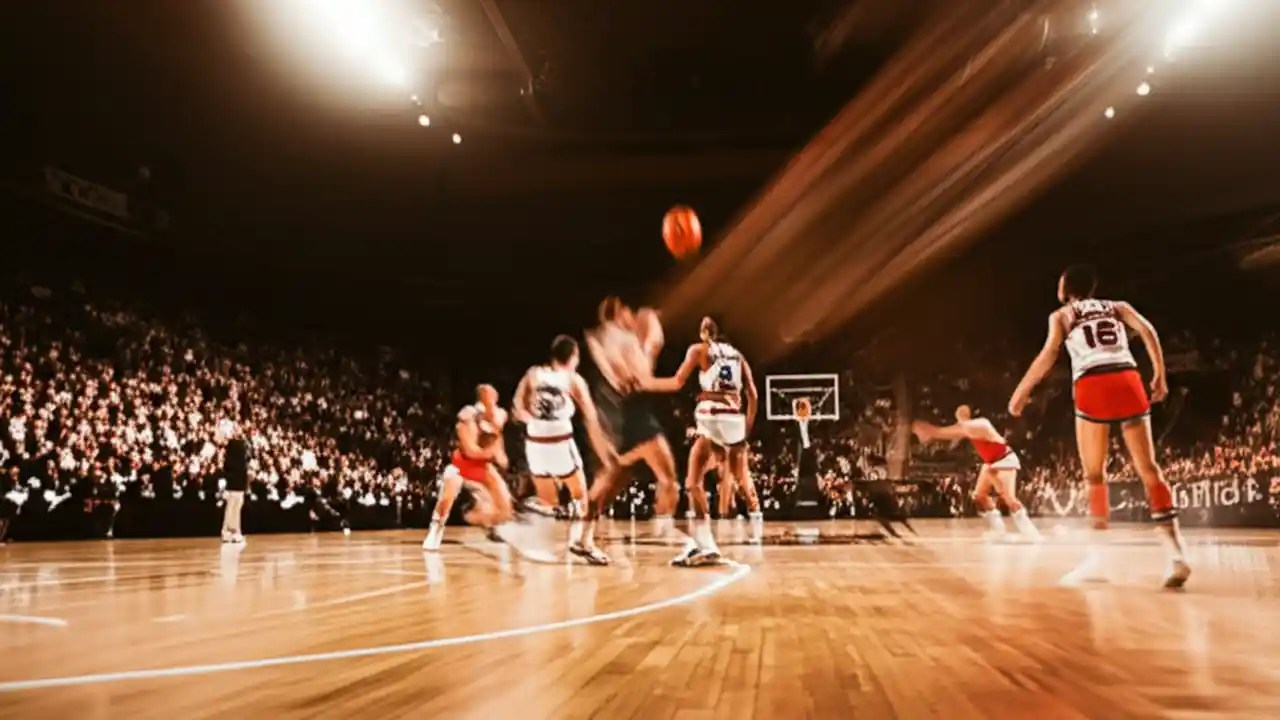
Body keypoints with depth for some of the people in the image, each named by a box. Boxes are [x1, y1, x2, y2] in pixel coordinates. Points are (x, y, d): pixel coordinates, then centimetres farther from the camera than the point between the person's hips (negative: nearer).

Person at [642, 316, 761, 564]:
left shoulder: (698, 349, 8)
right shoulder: (737, 354, 20)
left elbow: (677, 383, -1)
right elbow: (753, 395, 15)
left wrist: (644, 383, 9)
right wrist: (748, 425, 23)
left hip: (711, 418, -5)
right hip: (736, 418, 5)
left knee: (694, 481, -3)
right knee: (741, 476, 25)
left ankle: (705, 545, -14)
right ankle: (756, 522, 45)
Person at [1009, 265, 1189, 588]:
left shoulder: (1062, 314, 16)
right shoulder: (1117, 306, 26)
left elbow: (1050, 353, 0)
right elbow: (1147, 330, 9)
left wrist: (1022, 390, 4)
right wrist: (1159, 375, 13)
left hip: (1093, 387, -3)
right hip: (1128, 381, 3)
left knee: (1095, 476, 5)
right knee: (1149, 469, 4)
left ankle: (1098, 559, 2)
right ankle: (1177, 554, -6)